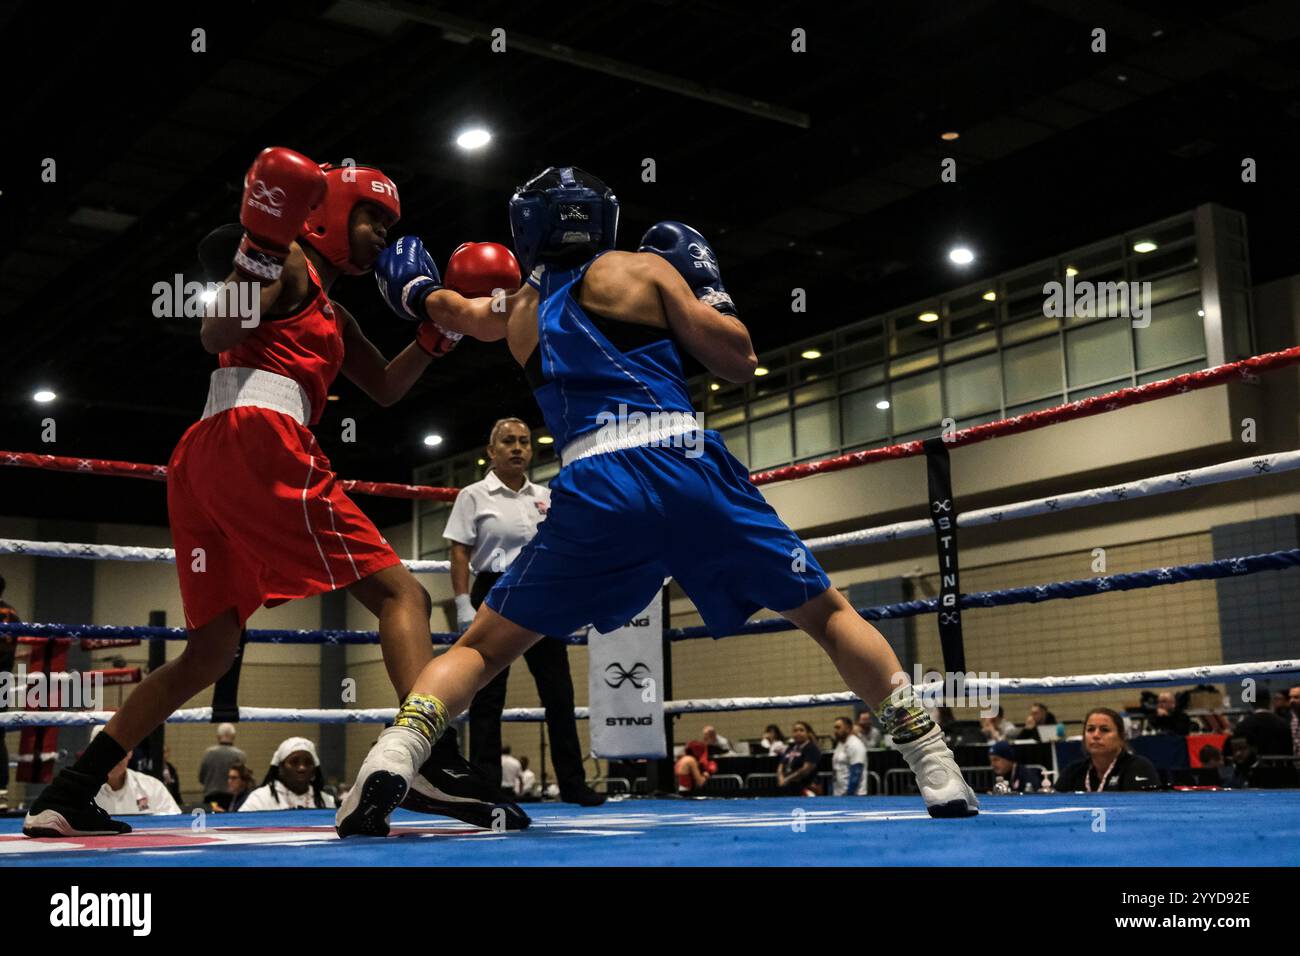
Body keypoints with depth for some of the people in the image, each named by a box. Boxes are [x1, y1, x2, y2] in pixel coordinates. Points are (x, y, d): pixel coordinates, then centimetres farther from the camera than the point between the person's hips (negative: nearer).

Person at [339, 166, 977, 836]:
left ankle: (391, 758, -11)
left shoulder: (518, 311, 25)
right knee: (828, 613, 13)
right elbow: (739, 363, 12)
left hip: (594, 487, 1)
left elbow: (458, 313, 49)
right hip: (688, 464, -1)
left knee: (482, 647, 14)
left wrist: (416, 293, 68)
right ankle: (939, 773, 7)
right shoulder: (644, 268, 15)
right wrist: (706, 284, 28)